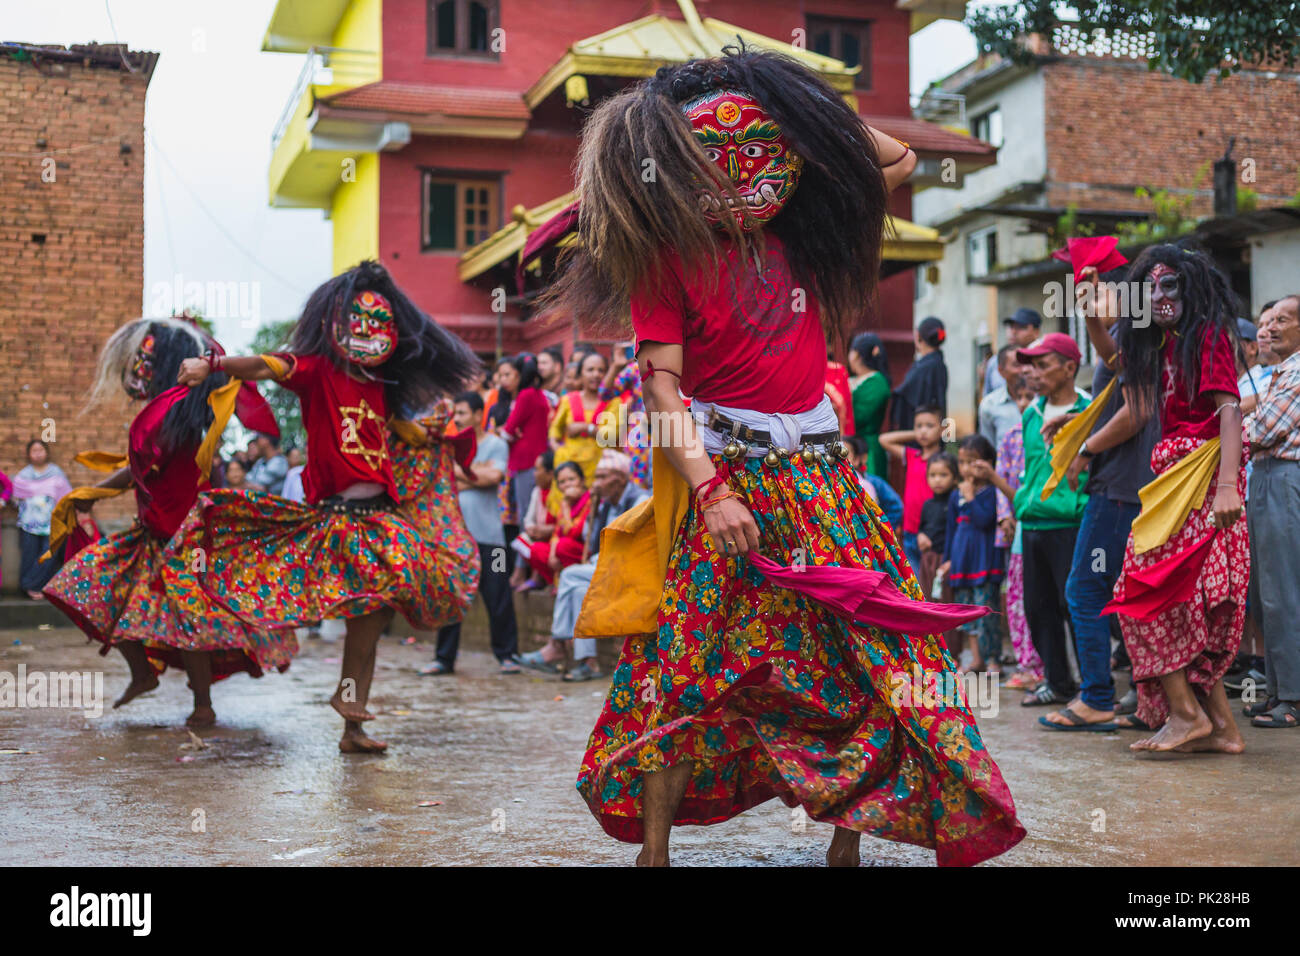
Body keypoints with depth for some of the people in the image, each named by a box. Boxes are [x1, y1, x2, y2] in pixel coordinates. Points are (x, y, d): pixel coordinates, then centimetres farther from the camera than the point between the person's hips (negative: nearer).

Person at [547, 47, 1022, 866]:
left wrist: (810, 116, 4)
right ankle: (652, 847, 8)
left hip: (819, 467, 5)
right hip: (727, 470, -5)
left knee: (878, 646, 3)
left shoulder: (795, 230, 5)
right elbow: (661, 381, -15)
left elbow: (897, 161, 17)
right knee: (696, 671, -4)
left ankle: (848, 838, 15)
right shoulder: (667, 258, -9)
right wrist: (711, 490, -25)